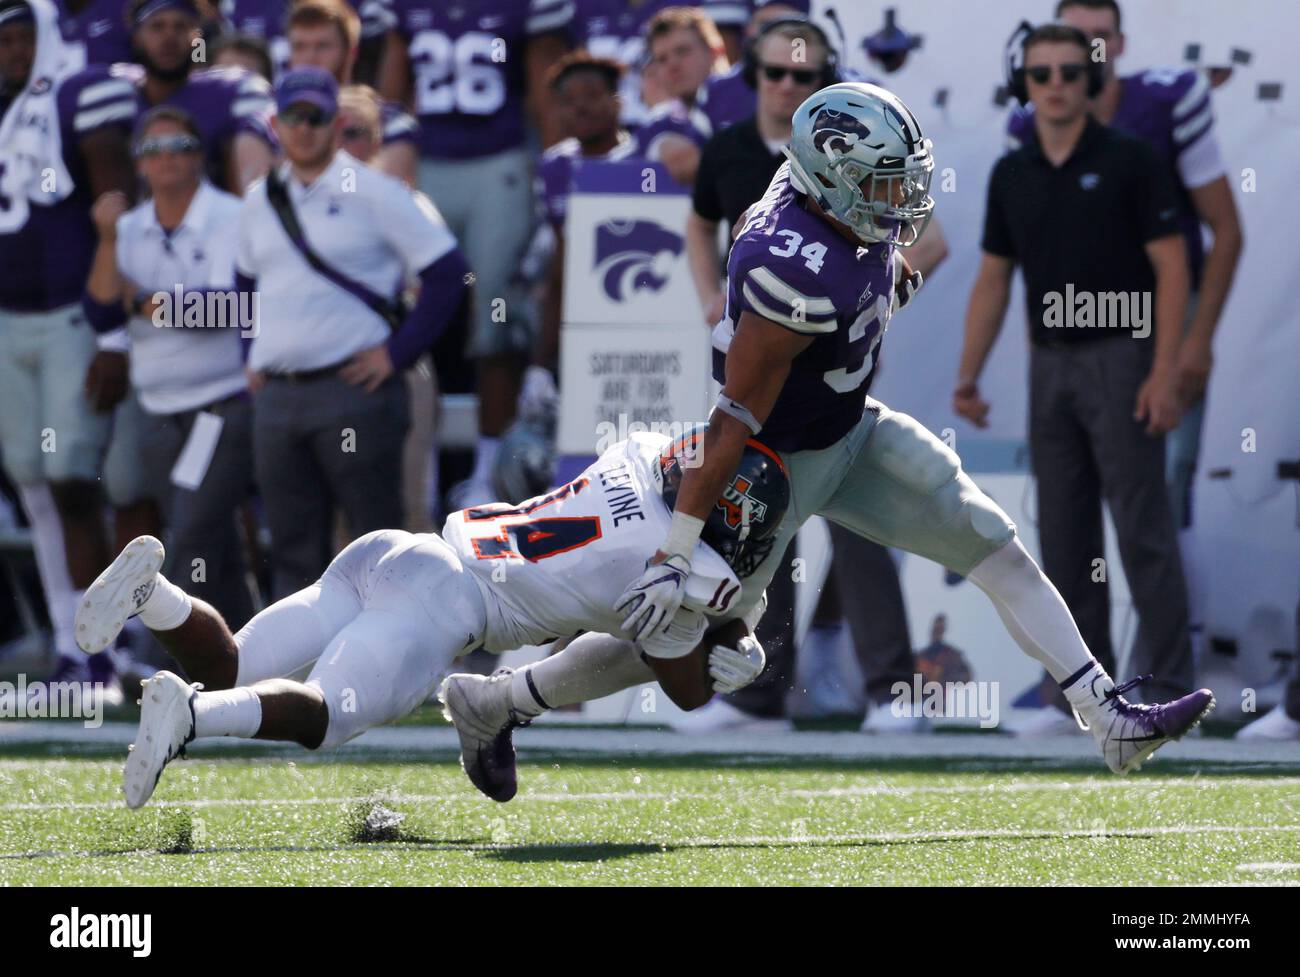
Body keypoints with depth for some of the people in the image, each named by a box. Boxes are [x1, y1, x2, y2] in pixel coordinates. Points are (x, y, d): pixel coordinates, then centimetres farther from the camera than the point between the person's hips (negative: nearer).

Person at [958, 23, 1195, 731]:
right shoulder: (1011, 175, 8)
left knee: (1143, 531, -6)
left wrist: (1165, 372, -17)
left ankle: (1166, 689, -3)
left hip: (1120, 358, -5)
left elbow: (1171, 267, -9)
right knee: (1065, 536, 6)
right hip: (1050, 363, 5)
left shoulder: (1128, 162, -8)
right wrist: (968, 376, 6)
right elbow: (993, 280, 13)